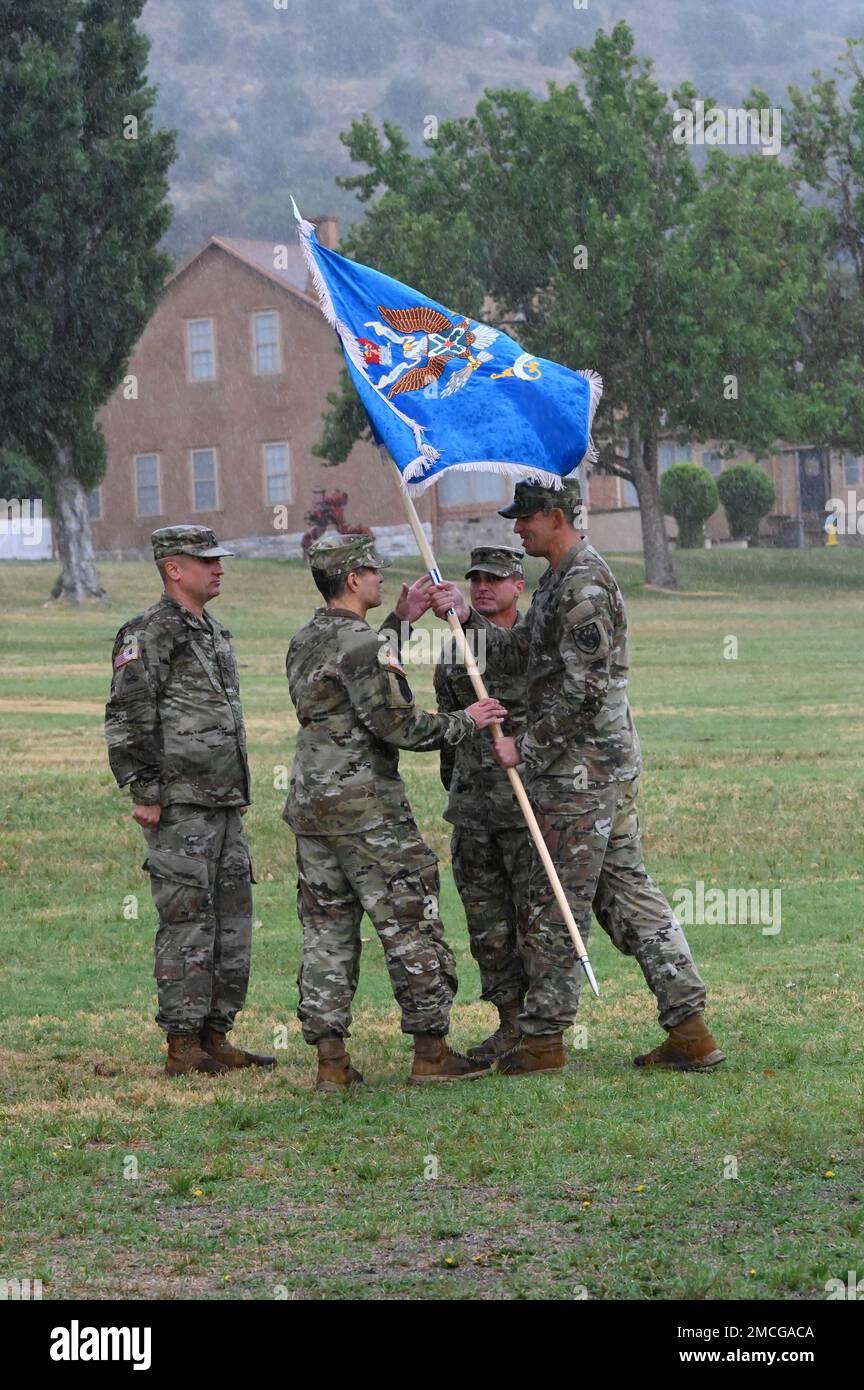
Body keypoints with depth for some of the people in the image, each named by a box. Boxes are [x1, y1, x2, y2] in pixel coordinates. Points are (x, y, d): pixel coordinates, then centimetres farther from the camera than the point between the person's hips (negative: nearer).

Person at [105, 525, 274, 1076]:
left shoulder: (214, 633, 18)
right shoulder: (148, 635, -11)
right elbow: (127, 722, -15)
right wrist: (146, 796, -17)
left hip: (226, 807, 9)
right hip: (180, 808, -9)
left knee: (233, 922, 10)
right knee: (187, 924, -7)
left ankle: (215, 1036, 16)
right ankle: (183, 1046, -3)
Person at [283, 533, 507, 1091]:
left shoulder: (305, 642, 12)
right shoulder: (364, 644, -15)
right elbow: (398, 725, -19)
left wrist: (400, 621, 29)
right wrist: (466, 722, -5)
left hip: (311, 808, 8)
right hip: (367, 807, -8)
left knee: (327, 931, 8)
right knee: (411, 925, 0)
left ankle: (331, 1060, 6)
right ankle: (432, 1051, 3)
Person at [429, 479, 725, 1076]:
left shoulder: (584, 585, -17)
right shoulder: (561, 580, 16)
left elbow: (584, 691, -22)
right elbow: (520, 652, 19)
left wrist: (526, 746, -15)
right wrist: (467, 615, 7)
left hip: (580, 769, -10)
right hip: (613, 762, 10)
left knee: (558, 899, -2)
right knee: (625, 889, 10)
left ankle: (543, 1038, 7)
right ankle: (690, 1031, 8)